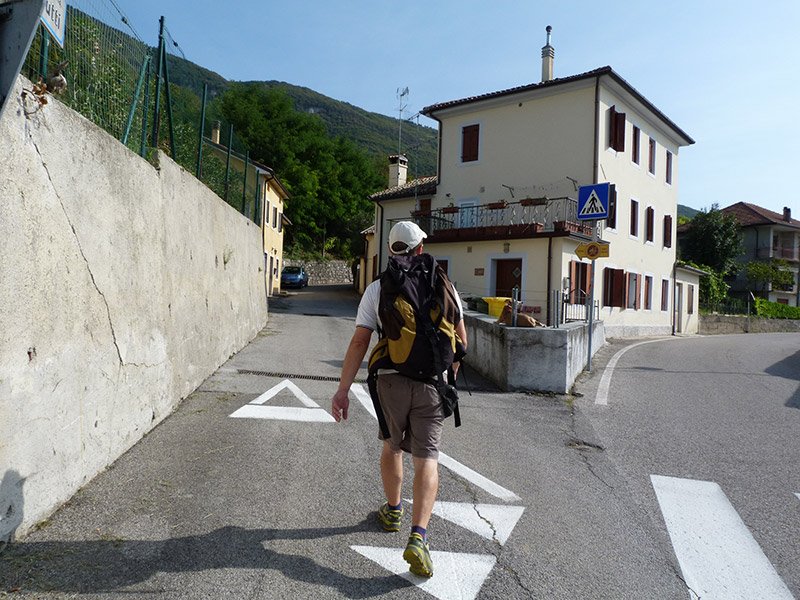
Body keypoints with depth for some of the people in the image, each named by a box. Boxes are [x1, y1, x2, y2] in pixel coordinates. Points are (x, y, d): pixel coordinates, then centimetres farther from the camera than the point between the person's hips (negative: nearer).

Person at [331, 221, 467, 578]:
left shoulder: (376, 289, 0)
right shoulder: (442, 286, 2)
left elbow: (359, 342, -6)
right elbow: (460, 338, 7)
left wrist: (343, 390, -5)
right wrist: (451, 372, 23)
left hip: (391, 380, 1)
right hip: (431, 381, -1)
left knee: (392, 445, 23)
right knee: (426, 458, 2)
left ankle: (393, 511, 41)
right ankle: (418, 537, -11)